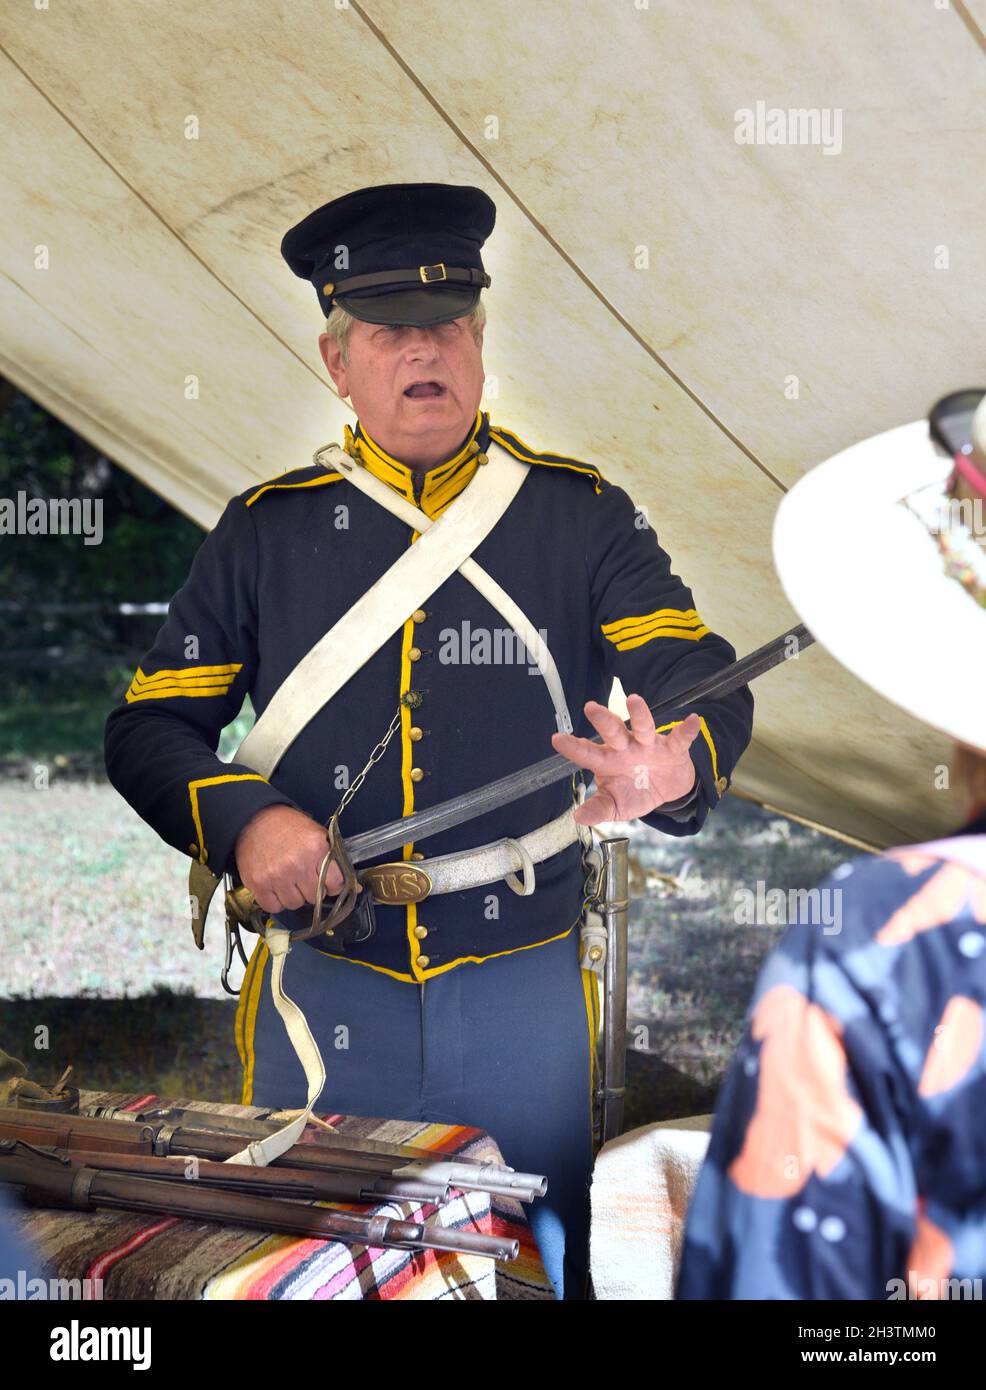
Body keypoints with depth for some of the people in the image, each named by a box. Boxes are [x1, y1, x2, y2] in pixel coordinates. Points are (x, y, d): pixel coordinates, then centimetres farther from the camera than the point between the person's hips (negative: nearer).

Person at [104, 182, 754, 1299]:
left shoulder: (582, 516, 2)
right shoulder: (265, 530, 5)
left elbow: (704, 682, -9)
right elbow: (150, 725, 5)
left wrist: (670, 766, -33)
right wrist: (243, 823, -15)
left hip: (525, 993, 0)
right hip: (320, 990, 1)